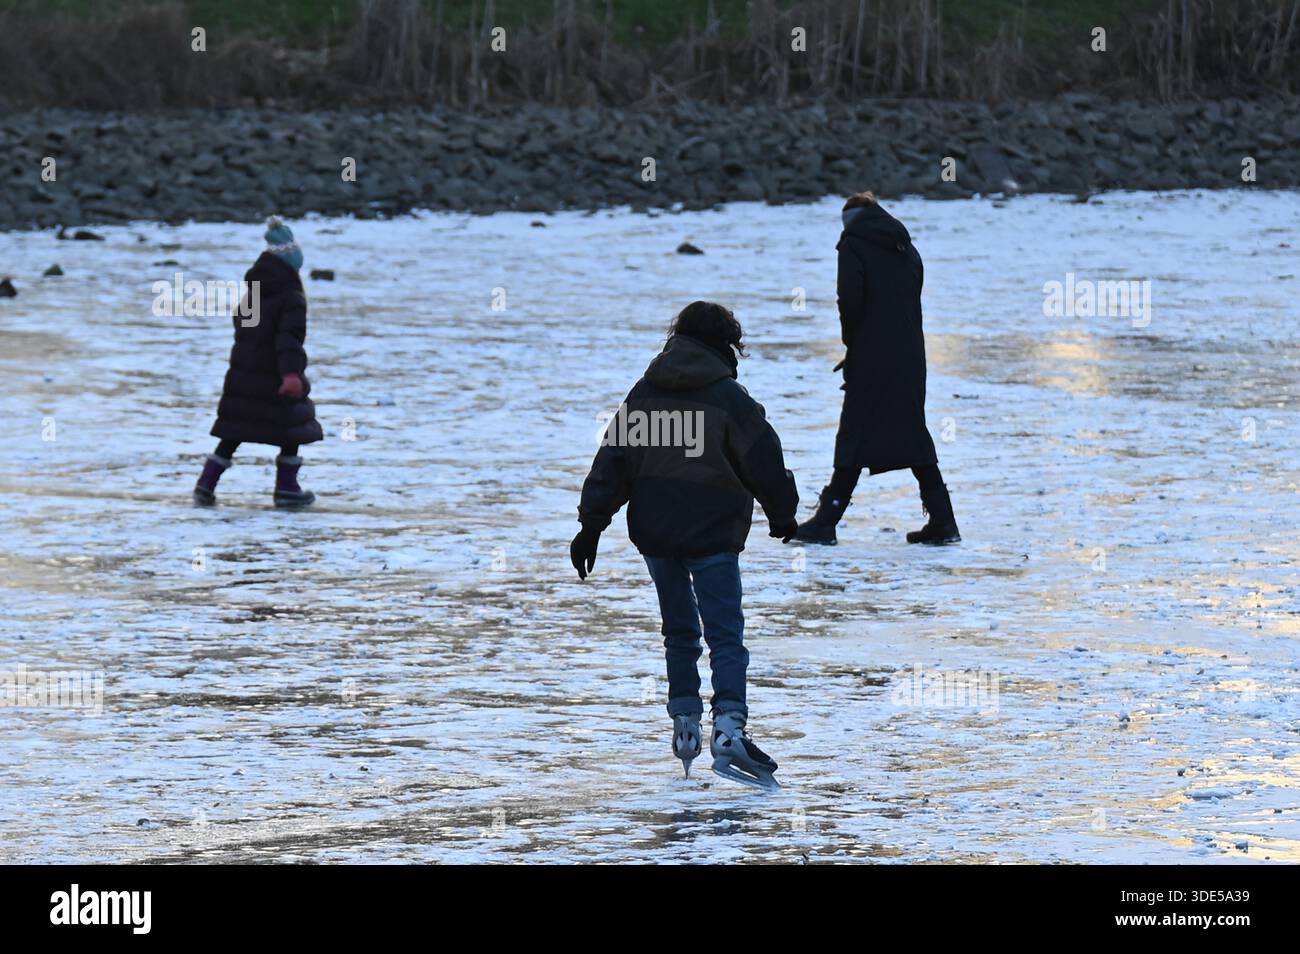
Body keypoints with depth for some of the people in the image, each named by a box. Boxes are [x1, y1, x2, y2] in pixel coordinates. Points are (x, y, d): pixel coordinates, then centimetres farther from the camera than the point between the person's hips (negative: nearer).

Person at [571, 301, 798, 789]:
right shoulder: (729, 397, -7)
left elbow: (613, 462, 6)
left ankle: (684, 725, 18)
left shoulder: (643, 394, 8)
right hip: (712, 533, -5)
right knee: (725, 635, -7)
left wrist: (592, 525, 8)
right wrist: (783, 513, 13)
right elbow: (764, 461, -3)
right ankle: (729, 727, -23)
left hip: (654, 534, 5)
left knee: (679, 632, 19)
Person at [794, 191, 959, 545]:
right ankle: (942, 521, 7)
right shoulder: (905, 246, 16)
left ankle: (826, 521, -3)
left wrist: (851, 343, 2)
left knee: (855, 434, -4)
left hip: (871, 359, -6)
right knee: (913, 433, 11)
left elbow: (850, 300, -15)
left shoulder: (853, 243, -4)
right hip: (909, 357, 6)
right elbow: (912, 300, 13)